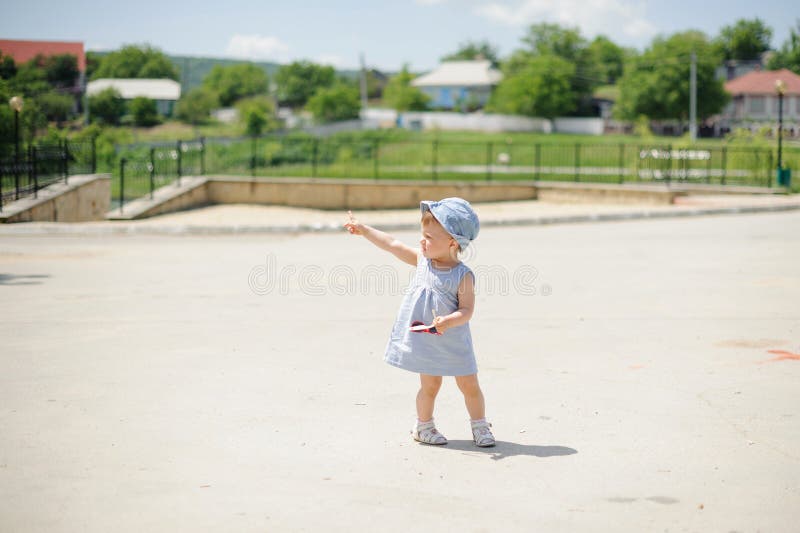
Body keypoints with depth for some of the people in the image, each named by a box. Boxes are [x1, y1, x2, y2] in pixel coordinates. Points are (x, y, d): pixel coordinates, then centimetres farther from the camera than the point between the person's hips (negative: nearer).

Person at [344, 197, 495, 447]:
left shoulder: (463, 275, -15)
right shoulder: (422, 260, -1)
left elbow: (467, 310, -18)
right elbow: (392, 244, 5)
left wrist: (448, 321, -36)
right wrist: (364, 229, 9)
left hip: (454, 341, -3)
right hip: (425, 340, 3)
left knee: (470, 386, 4)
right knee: (430, 385, 8)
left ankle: (480, 427, 22)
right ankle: (423, 426, 27)